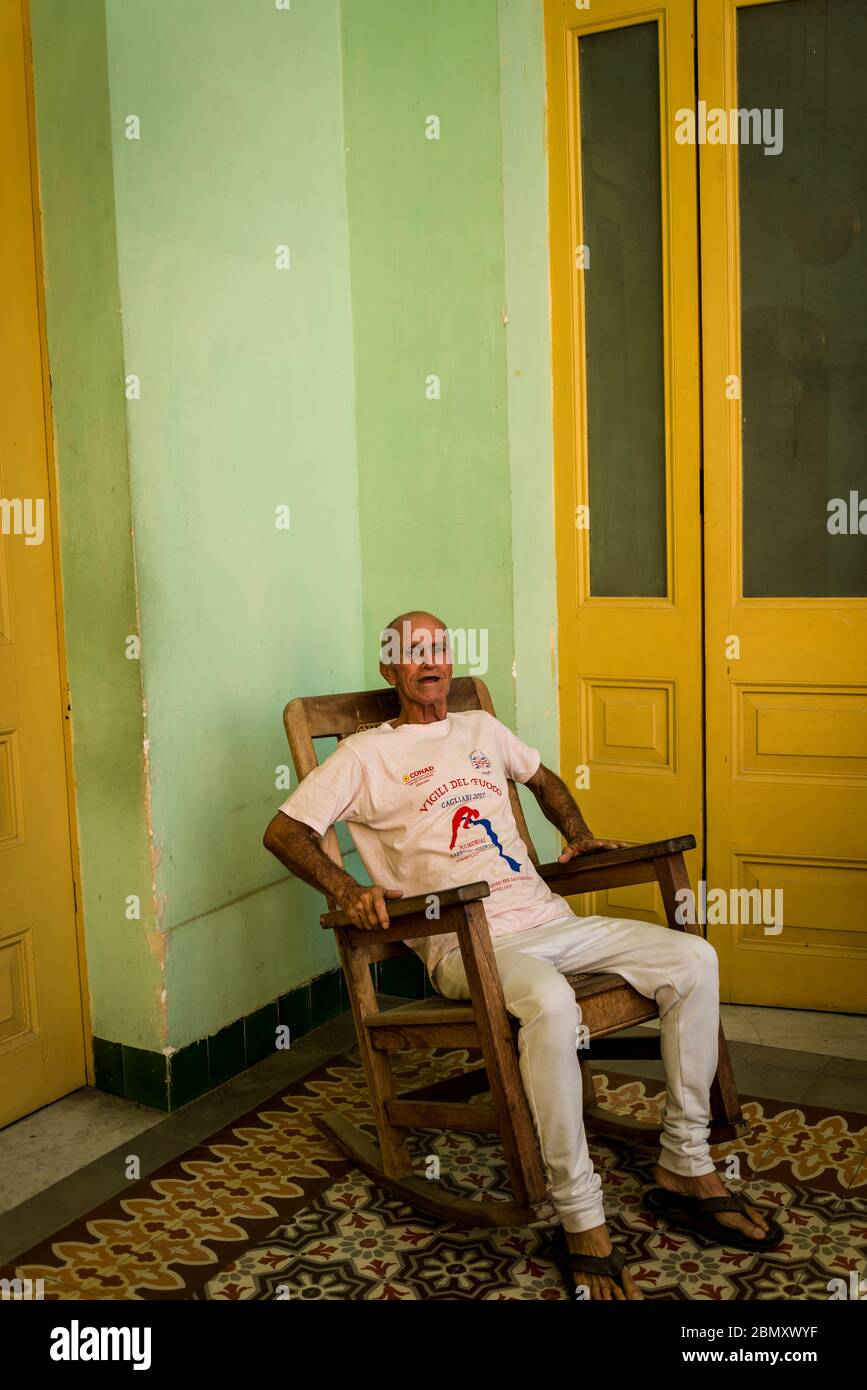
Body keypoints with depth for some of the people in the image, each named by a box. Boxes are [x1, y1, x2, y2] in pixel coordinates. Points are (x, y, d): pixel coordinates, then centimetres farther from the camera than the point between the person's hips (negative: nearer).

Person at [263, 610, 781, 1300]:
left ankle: (686, 1169, -2)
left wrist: (578, 836, 22)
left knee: (694, 958, -12)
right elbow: (283, 832, 0)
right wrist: (347, 891, -16)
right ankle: (582, 1221, -24)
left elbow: (544, 778, 39)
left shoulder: (482, 728, 23)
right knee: (551, 1003, -40)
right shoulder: (365, 755, 5)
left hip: (547, 918, 7)